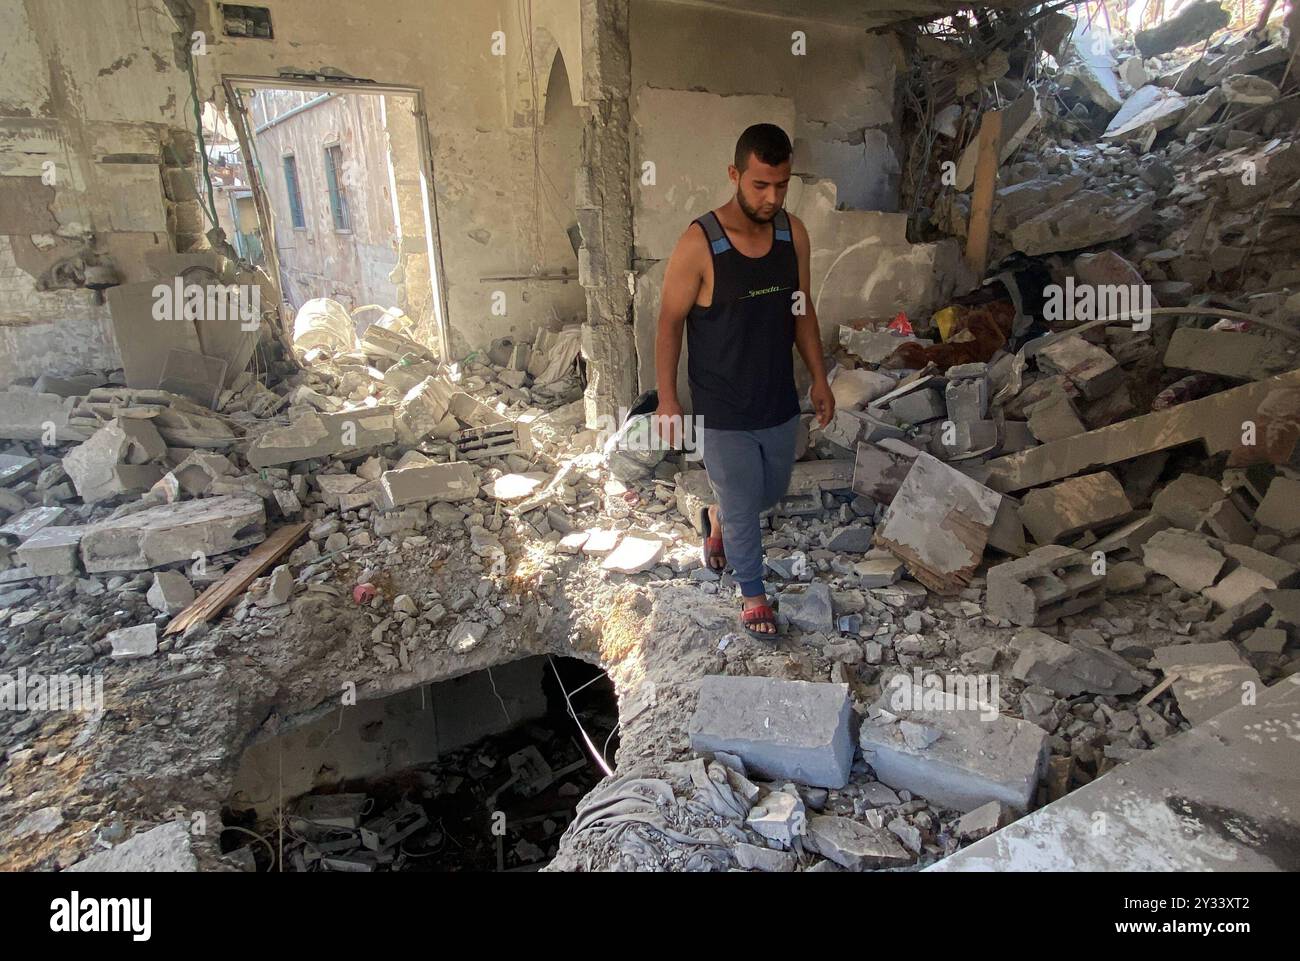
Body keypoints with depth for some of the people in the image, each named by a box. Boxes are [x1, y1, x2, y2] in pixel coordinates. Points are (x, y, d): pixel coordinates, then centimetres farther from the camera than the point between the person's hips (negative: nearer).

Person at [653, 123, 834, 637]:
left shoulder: (793, 232, -4)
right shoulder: (698, 244, -20)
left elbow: (802, 309, 8)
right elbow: (670, 323, -11)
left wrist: (819, 378, 8)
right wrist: (667, 400, -9)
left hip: (780, 403, 5)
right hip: (723, 414, -5)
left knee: (770, 493, 24)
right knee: (743, 509, 11)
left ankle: (717, 518, 56)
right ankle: (753, 594, 35)